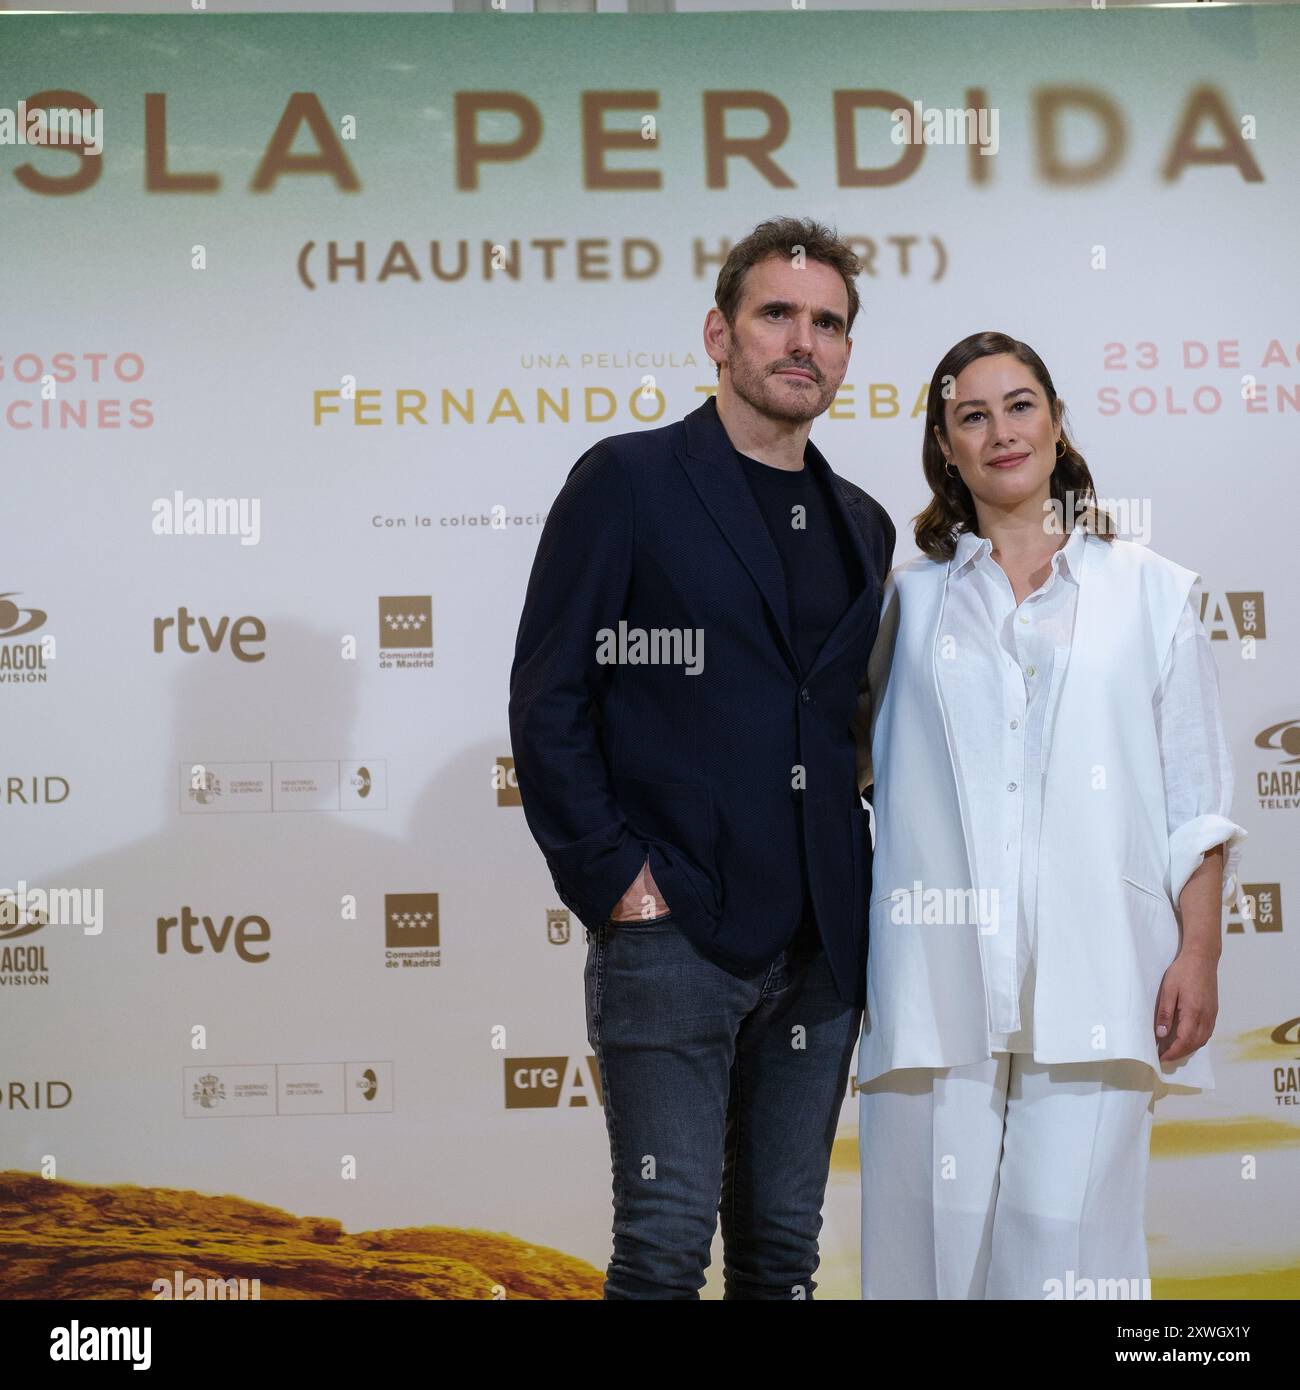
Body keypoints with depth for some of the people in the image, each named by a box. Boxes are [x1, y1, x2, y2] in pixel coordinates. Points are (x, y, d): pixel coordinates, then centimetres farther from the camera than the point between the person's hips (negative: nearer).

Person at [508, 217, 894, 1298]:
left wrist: (856, 902, 9)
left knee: (785, 1247, 11)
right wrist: (616, 878, -11)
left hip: (821, 946, 5)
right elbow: (547, 703, -5)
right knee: (665, 1247, -5)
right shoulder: (628, 481, -2)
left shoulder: (862, 526, 15)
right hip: (673, 928, -5)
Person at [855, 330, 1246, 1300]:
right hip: (939, 978, 1)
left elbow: (1197, 798, 10)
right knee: (934, 1233, 0)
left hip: (1089, 980, -1)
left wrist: (1198, 954, 0)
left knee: (1069, 1242, -6)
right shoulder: (909, 600, 15)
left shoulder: (1154, 593, 13)